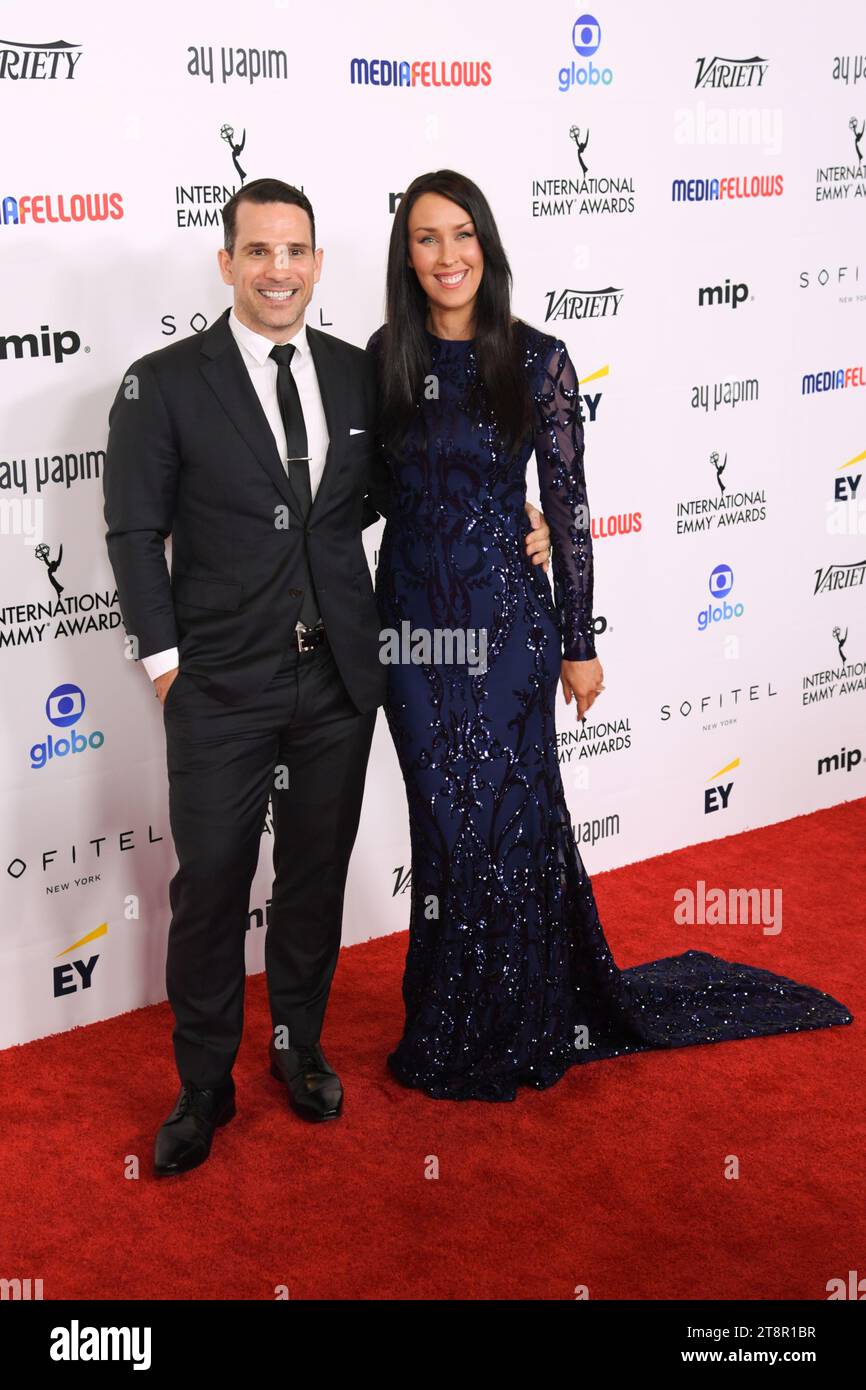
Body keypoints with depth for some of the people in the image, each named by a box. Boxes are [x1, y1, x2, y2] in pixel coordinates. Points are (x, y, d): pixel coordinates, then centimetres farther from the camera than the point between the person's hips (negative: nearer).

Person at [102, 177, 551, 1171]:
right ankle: (204, 1086, 24)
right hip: (221, 689, -3)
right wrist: (165, 662, -8)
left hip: (338, 680, 4)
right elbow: (135, 532, -4)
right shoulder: (163, 385, -5)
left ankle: (298, 1047, 37)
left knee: (316, 876, 16)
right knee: (210, 889, 5)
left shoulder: (357, 374, 6)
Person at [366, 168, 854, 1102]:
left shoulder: (538, 361, -6)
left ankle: (515, 1032, 25)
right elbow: (365, 489, 8)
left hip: (507, 616, -2)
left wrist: (579, 644, -3)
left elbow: (567, 506, -4)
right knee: (446, 823, 10)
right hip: (411, 618, 2)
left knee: (507, 819, 3)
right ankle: (449, 1032, 29)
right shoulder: (386, 359, 2)